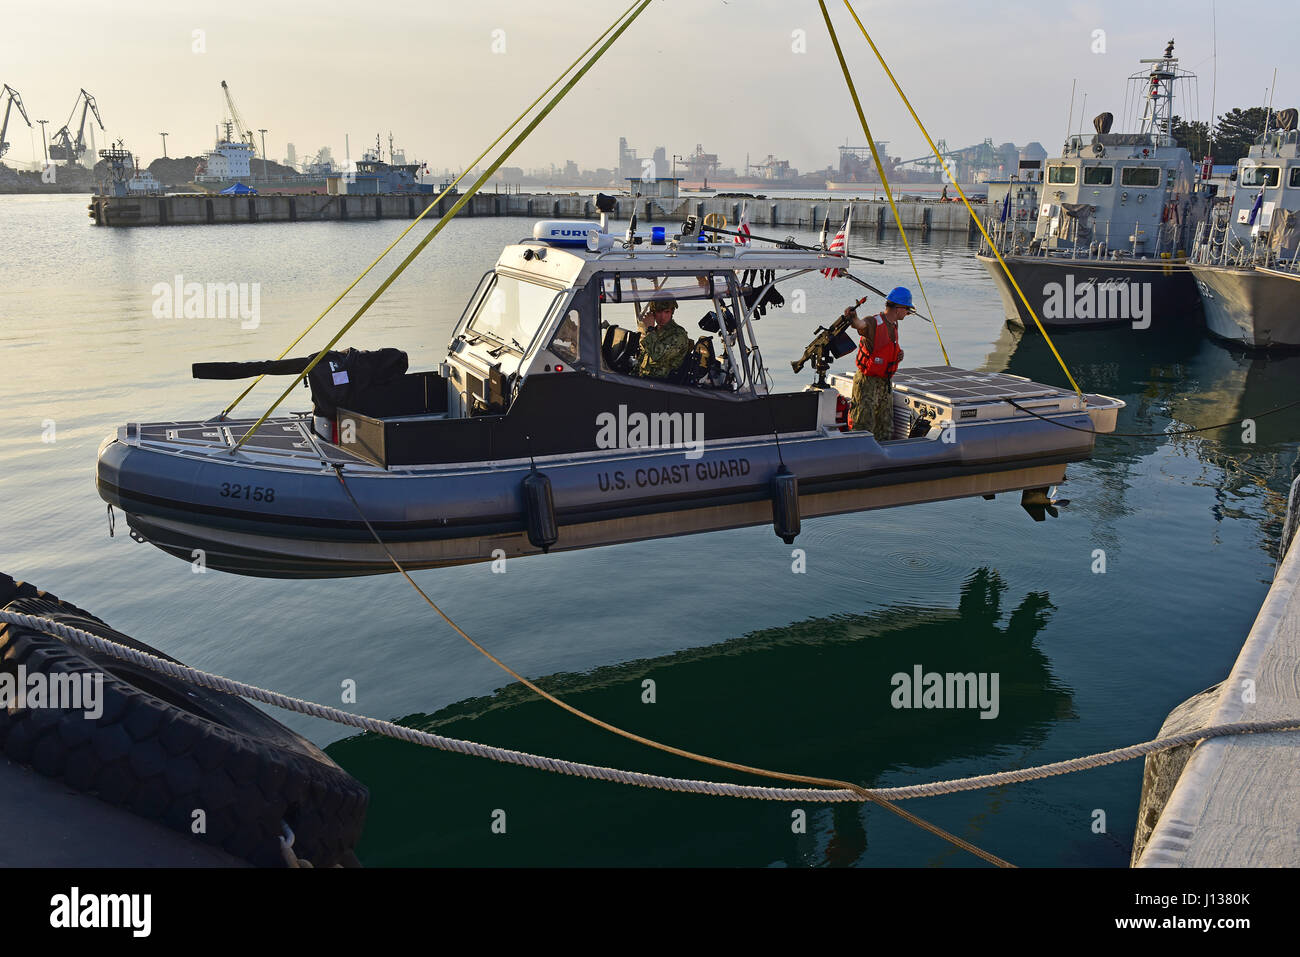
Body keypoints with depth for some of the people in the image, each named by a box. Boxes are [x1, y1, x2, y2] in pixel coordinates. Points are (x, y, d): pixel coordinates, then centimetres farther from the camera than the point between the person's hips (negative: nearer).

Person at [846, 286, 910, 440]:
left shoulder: (894, 326, 12)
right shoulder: (874, 323, -16)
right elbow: (862, 324, -40)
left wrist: (899, 354, 6)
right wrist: (853, 318, -64)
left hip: (886, 385, 8)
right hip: (867, 383, -8)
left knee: (886, 433, 12)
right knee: (863, 429, -7)